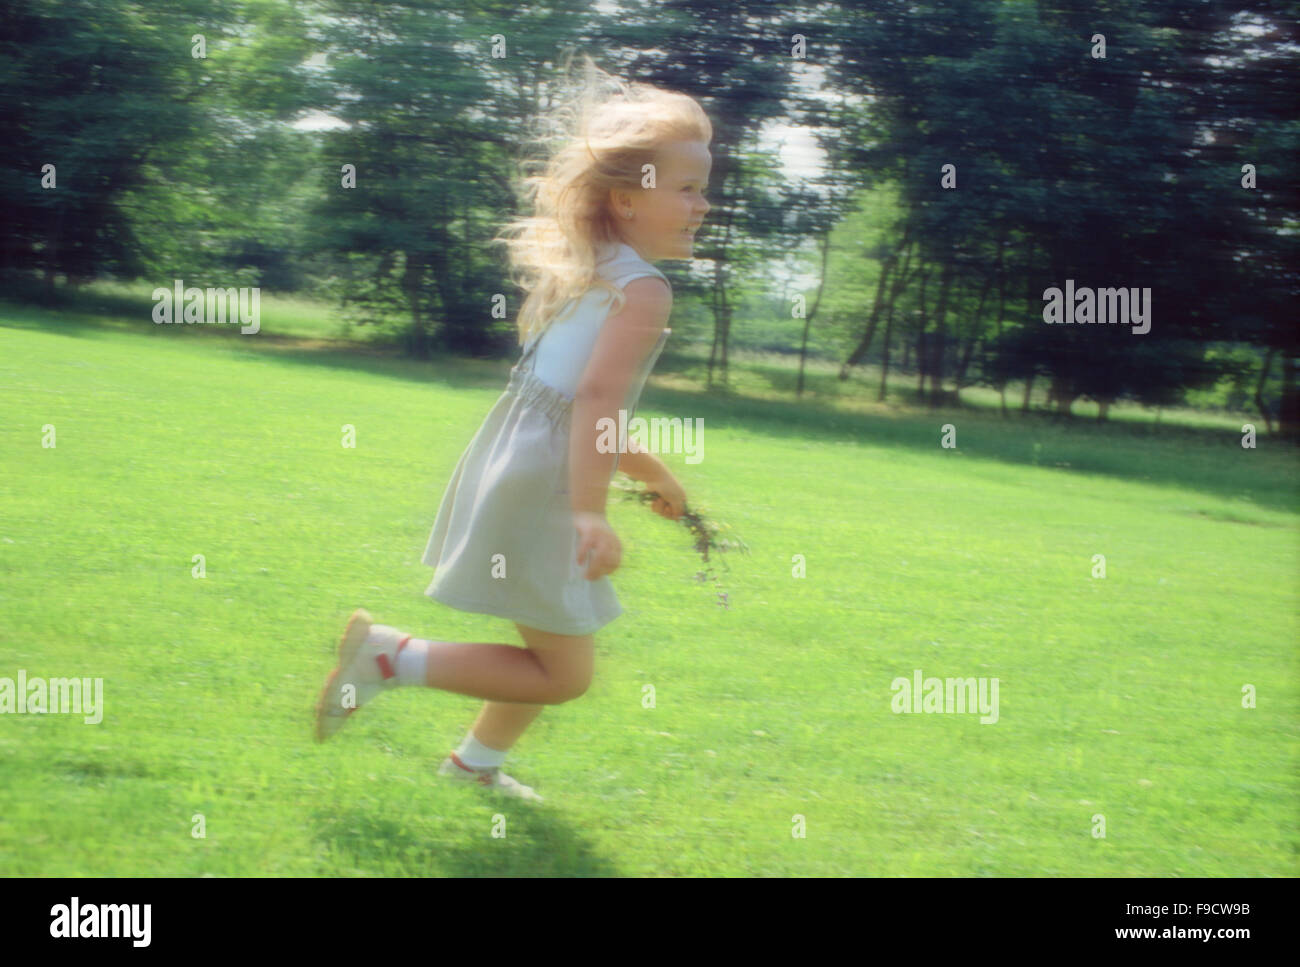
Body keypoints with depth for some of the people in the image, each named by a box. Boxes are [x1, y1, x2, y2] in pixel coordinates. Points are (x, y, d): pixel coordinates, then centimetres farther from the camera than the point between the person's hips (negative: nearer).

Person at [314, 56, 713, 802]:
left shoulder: (580, 273, 15)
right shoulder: (644, 291, -13)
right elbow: (596, 396, -27)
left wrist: (645, 468, 33)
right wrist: (591, 513, -34)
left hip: (512, 471, 10)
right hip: (539, 495, -10)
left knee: (557, 645, 28)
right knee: (564, 676, -1)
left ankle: (478, 761, 43)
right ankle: (390, 657, 0)